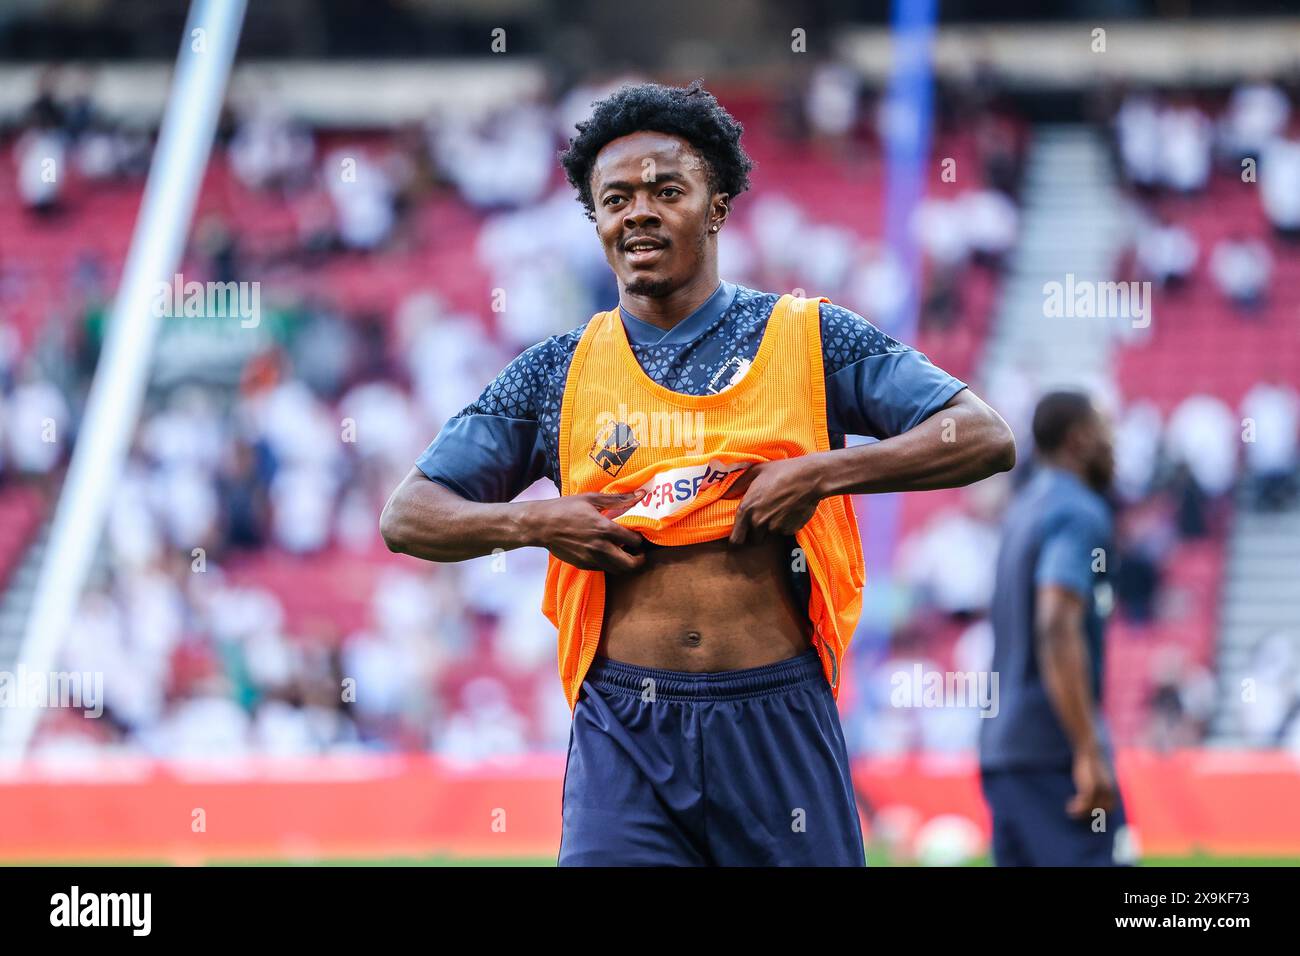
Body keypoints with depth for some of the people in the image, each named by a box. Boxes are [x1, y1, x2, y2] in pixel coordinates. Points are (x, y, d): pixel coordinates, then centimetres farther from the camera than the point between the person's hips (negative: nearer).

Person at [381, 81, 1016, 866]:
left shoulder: (806, 338, 6)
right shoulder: (558, 374, 11)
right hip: (623, 734, 1)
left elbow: (988, 439, -1)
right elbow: (408, 517, 13)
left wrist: (822, 472, -11)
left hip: (777, 720, 0)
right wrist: (533, 522, -5)